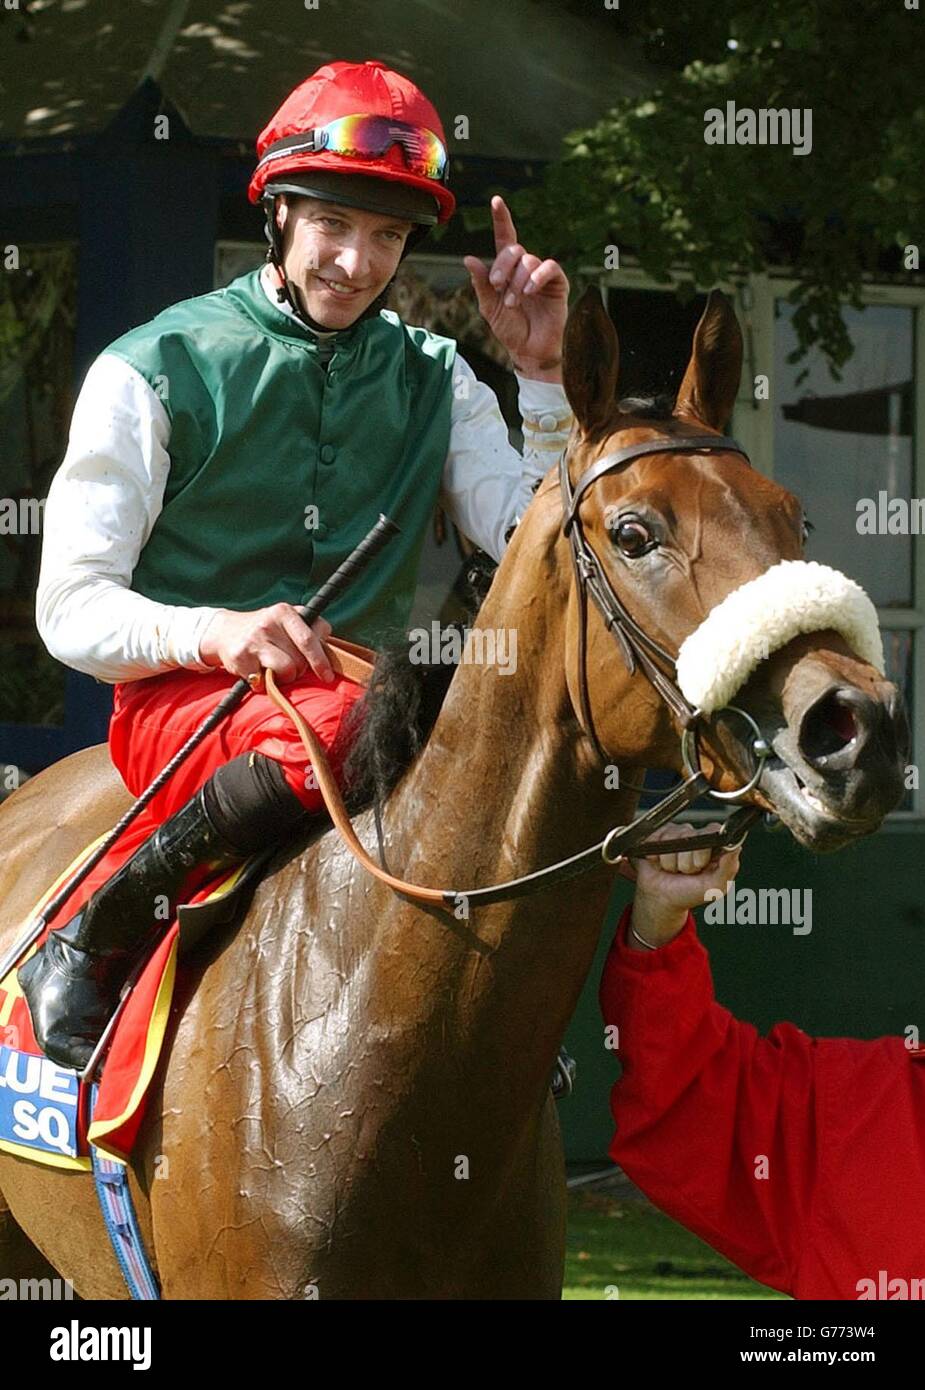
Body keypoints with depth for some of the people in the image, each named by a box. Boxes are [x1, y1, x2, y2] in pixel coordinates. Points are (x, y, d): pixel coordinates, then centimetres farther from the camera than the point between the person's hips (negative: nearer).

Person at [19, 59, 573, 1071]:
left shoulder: (434, 380, 13)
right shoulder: (156, 370, 2)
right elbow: (72, 610, -2)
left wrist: (544, 377, -5)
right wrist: (215, 635, -21)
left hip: (371, 698, 4)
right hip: (179, 700, -4)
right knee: (335, 721, -39)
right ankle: (92, 939, -23)